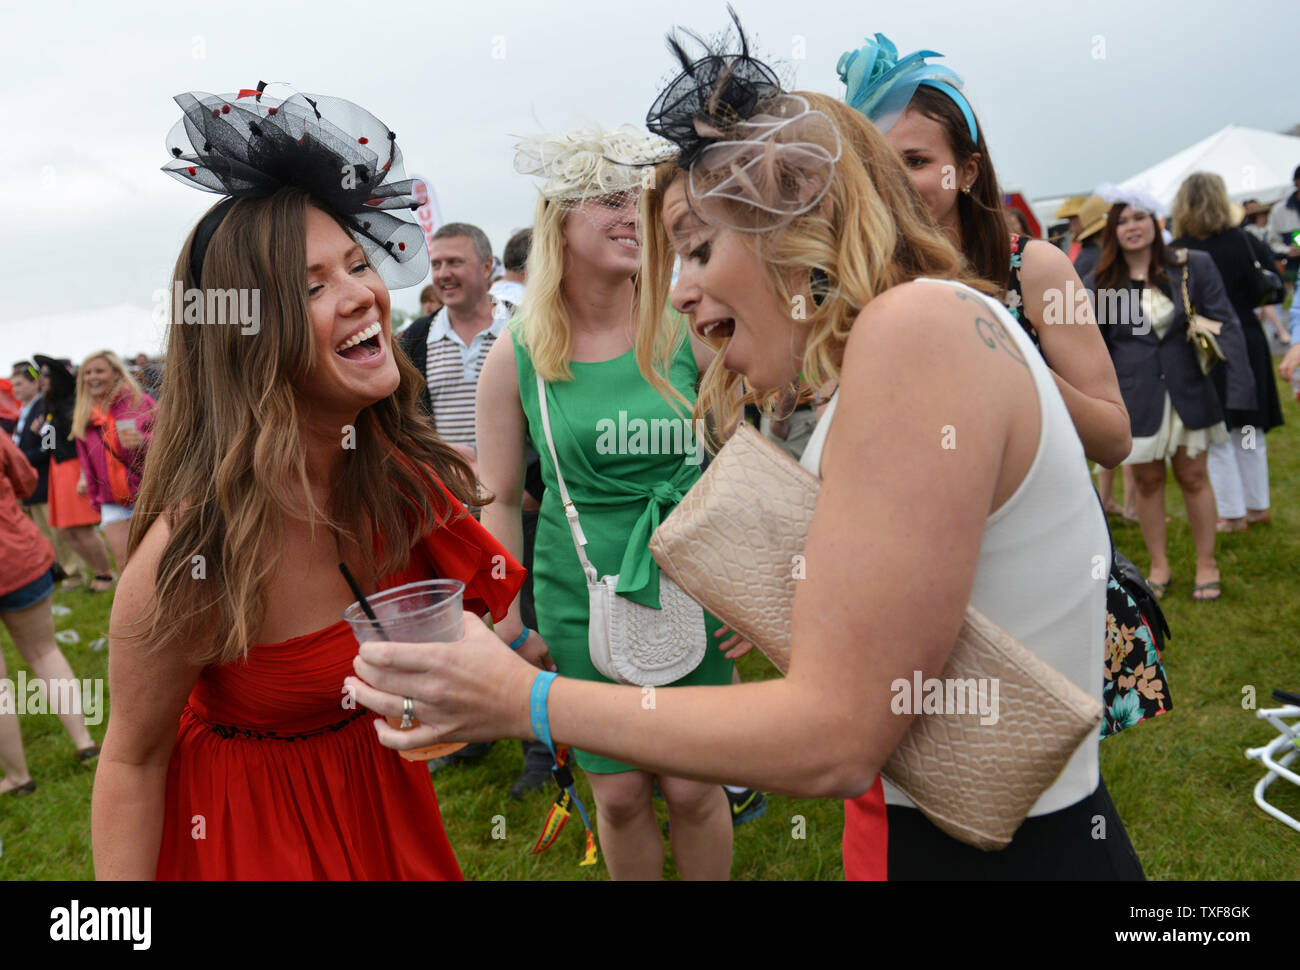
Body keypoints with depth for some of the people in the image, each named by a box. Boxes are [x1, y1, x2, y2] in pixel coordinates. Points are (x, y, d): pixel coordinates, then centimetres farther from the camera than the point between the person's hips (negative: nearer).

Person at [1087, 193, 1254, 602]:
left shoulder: (1193, 266, -3)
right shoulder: (1100, 285, -2)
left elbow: (1225, 324, -4)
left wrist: (1241, 387, -12)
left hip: (1188, 392, 0)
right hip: (1135, 398, 0)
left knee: (1193, 477, 9)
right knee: (1148, 480, 9)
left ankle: (1207, 564, 23)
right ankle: (1159, 565, 24)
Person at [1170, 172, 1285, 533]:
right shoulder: (1246, 242, -4)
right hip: (1248, 343, 4)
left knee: (1217, 436, 6)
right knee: (1250, 429, 17)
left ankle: (1232, 514, 13)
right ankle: (1257, 506, 28)